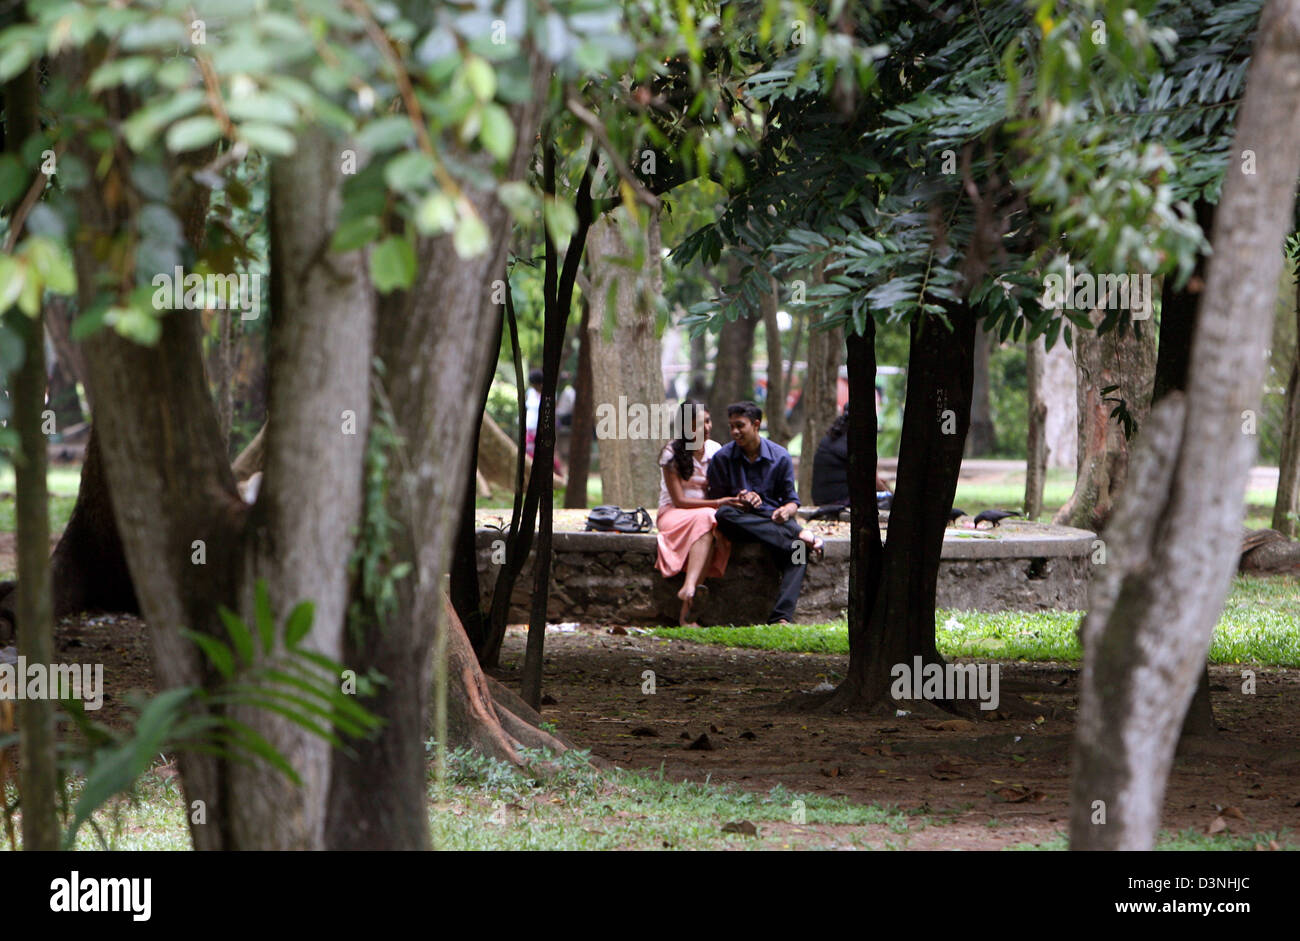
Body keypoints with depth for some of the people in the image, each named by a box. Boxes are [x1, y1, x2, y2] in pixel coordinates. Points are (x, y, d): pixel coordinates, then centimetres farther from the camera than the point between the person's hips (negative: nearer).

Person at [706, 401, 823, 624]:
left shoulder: (780, 457, 7)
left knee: (798, 550, -32)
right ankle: (801, 535, -36)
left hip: (774, 519, 0)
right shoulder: (722, 458, 5)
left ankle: (782, 617, -46)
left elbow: (792, 499, 9)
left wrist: (786, 511, -15)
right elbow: (716, 502, 6)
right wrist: (738, 501, -15)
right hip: (741, 521, 0)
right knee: (724, 514, -37)